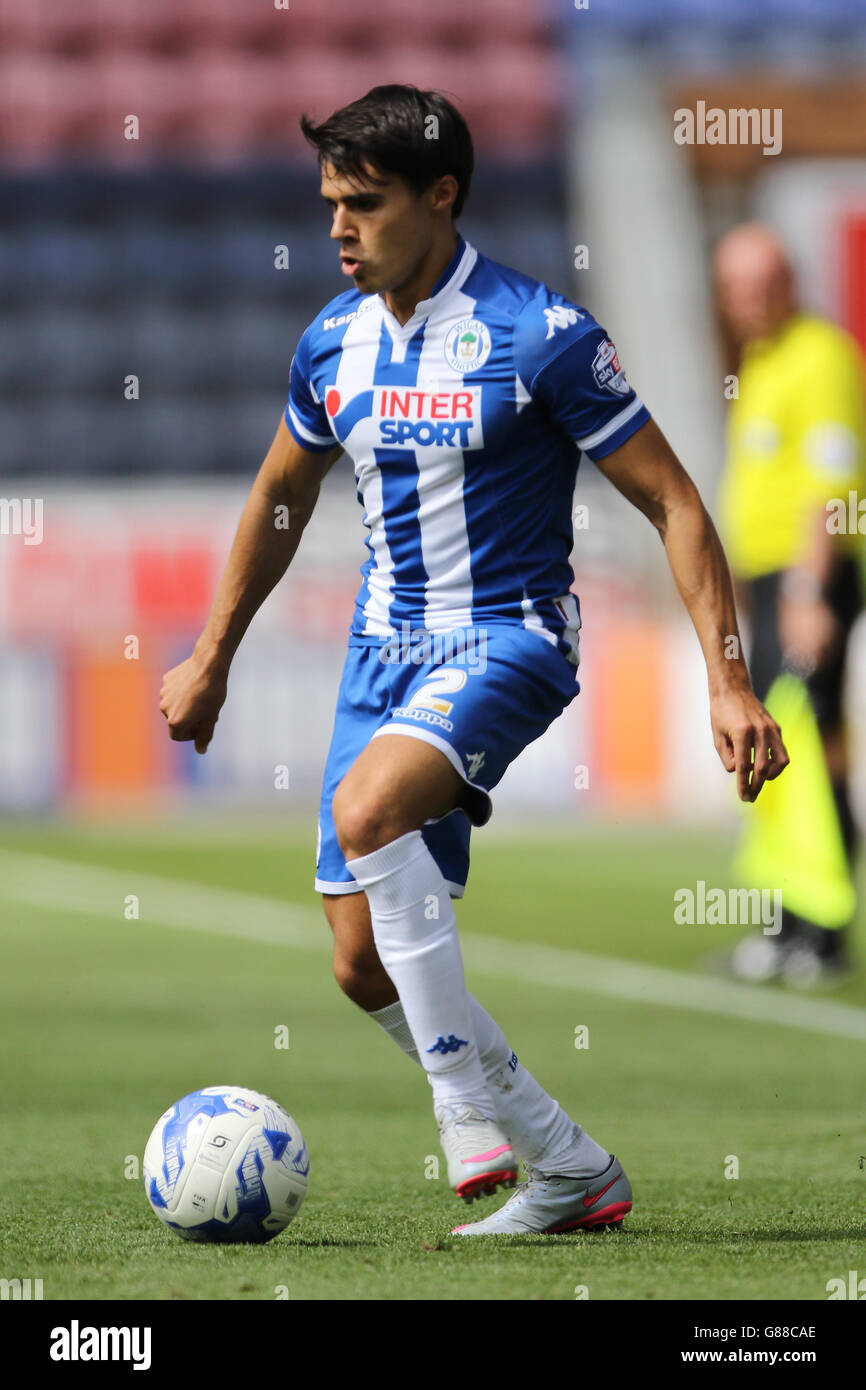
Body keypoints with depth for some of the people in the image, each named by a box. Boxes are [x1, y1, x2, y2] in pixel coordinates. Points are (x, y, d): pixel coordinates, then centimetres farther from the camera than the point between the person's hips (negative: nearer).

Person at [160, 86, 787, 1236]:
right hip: (386, 647, 7)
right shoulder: (333, 343, 5)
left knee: (367, 807, -34)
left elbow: (673, 504, -10)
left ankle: (474, 1103, -24)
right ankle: (567, 1165, 13)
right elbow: (279, 502, 23)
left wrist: (727, 681, -16)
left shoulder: (541, 334, -13)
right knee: (364, 965, 0)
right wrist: (211, 657, 27)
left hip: (508, 637, -7)